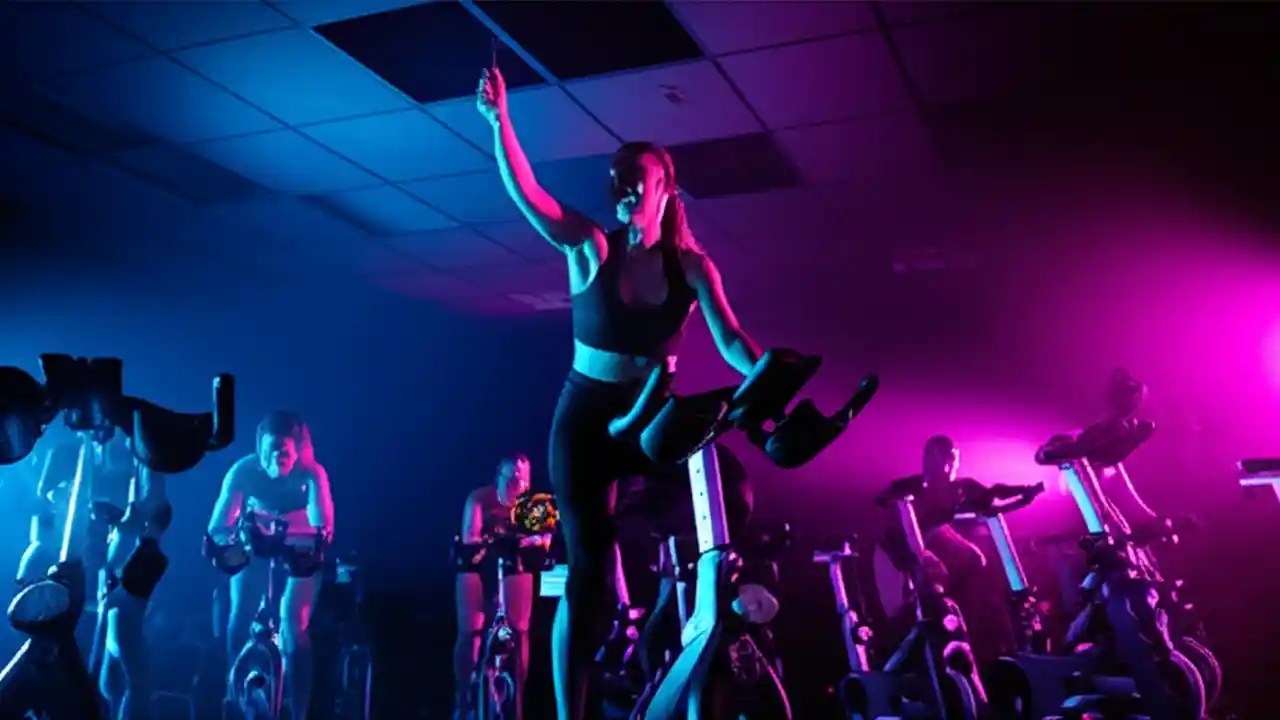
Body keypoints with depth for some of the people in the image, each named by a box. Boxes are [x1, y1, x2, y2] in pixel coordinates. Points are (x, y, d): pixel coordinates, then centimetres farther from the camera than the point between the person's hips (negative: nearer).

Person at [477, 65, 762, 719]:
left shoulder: (692, 265, -2)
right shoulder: (590, 248, -5)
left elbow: (729, 338, -12)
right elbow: (524, 190, -17)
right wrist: (499, 120, -30)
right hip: (586, 417, -2)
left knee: (725, 487, -19)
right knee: (588, 565, -3)